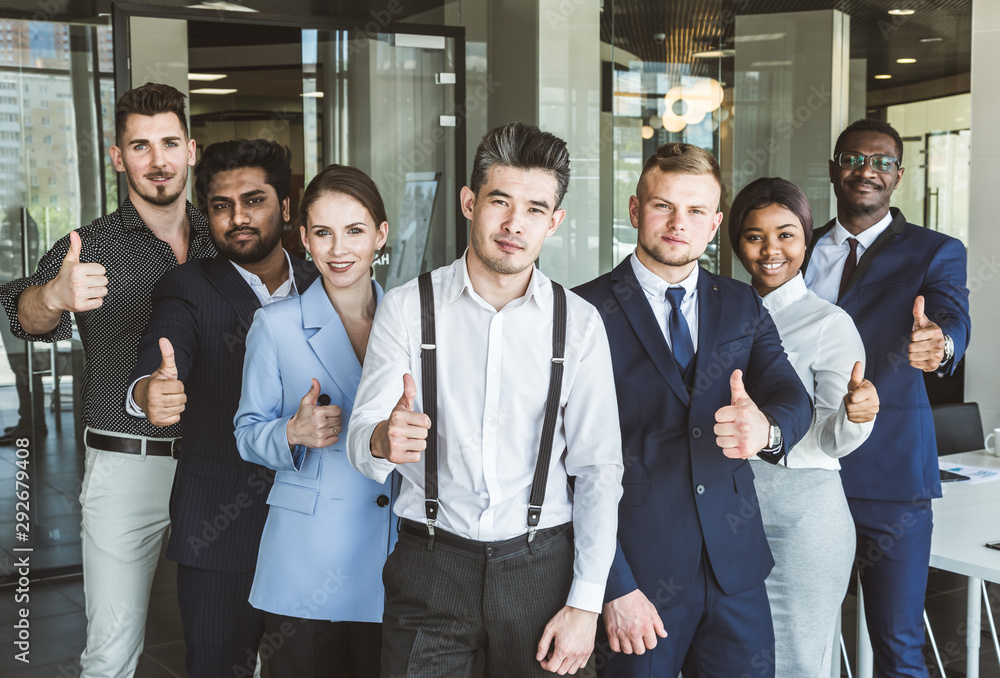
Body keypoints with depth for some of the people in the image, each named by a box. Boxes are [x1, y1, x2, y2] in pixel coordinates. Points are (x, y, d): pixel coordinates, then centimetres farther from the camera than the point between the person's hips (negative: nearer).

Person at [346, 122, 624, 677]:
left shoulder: (579, 324, -2)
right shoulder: (406, 308, -3)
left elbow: (598, 470, -1)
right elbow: (359, 443, -6)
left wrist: (585, 604, -5)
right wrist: (382, 440, -31)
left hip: (539, 566, 1)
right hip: (430, 565, 0)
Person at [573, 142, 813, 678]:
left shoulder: (742, 306, 8)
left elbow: (793, 398, -4)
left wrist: (767, 427, -29)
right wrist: (615, 584, -14)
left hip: (735, 566, 4)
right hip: (640, 568, -4)